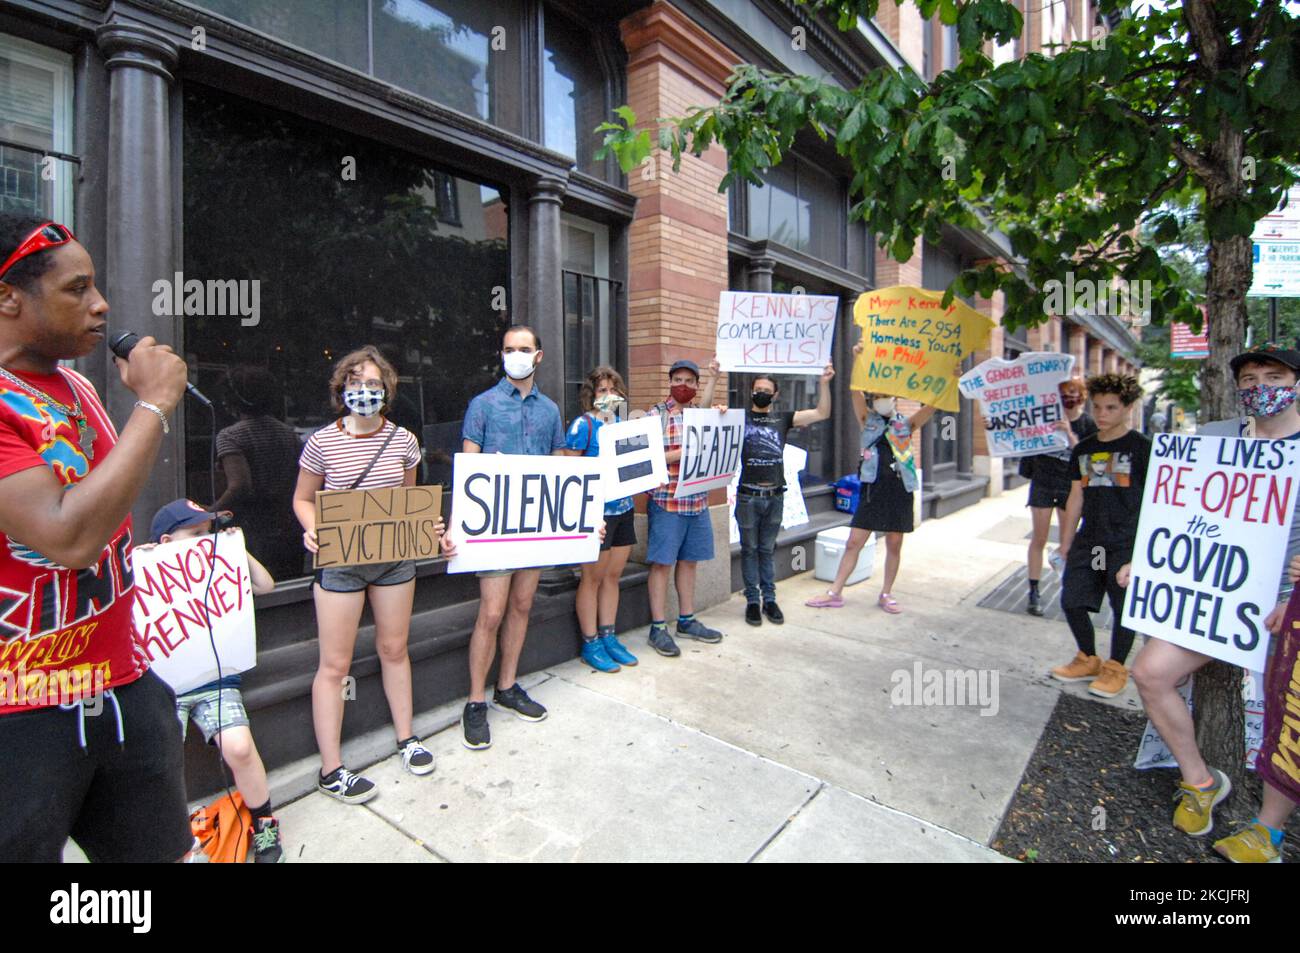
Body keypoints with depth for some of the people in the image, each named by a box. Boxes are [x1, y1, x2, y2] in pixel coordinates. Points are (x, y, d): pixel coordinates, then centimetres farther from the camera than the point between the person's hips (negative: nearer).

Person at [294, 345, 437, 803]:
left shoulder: (403, 439, -1)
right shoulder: (322, 442, -8)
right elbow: (303, 499, 3)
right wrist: (312, 530, -17)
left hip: (395, 558, 3)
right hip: (339, 561, -2)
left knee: (394, 649, 16)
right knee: (334, 665, 4)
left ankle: (406, 738, 34)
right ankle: (331, 770, 19)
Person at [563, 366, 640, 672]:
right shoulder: (583, 424, -8)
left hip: (623, 507, 7)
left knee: (613, 576, 13)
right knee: (593, 577, 4)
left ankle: (608, 637, 25)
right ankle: (590, 644, 16)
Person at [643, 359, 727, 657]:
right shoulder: (655, 415, -4)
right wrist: (684, 452, -20)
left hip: (698, 501, 6)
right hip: (666, 501, -5)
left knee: (689, 560, 14)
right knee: (662, 563, 1)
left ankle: (687, 620, 27)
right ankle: (658, 627, 11)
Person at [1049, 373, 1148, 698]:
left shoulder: (1142, 448, -5)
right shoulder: (1083, 449, 10)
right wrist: (1065, 545, 12)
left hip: (1126, 543, -5)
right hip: (1088, 541, 5)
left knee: (1124, 608, 4)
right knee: (1072, 601, 5)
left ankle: (1115, 668, 23)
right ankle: (1088, 659, 26)